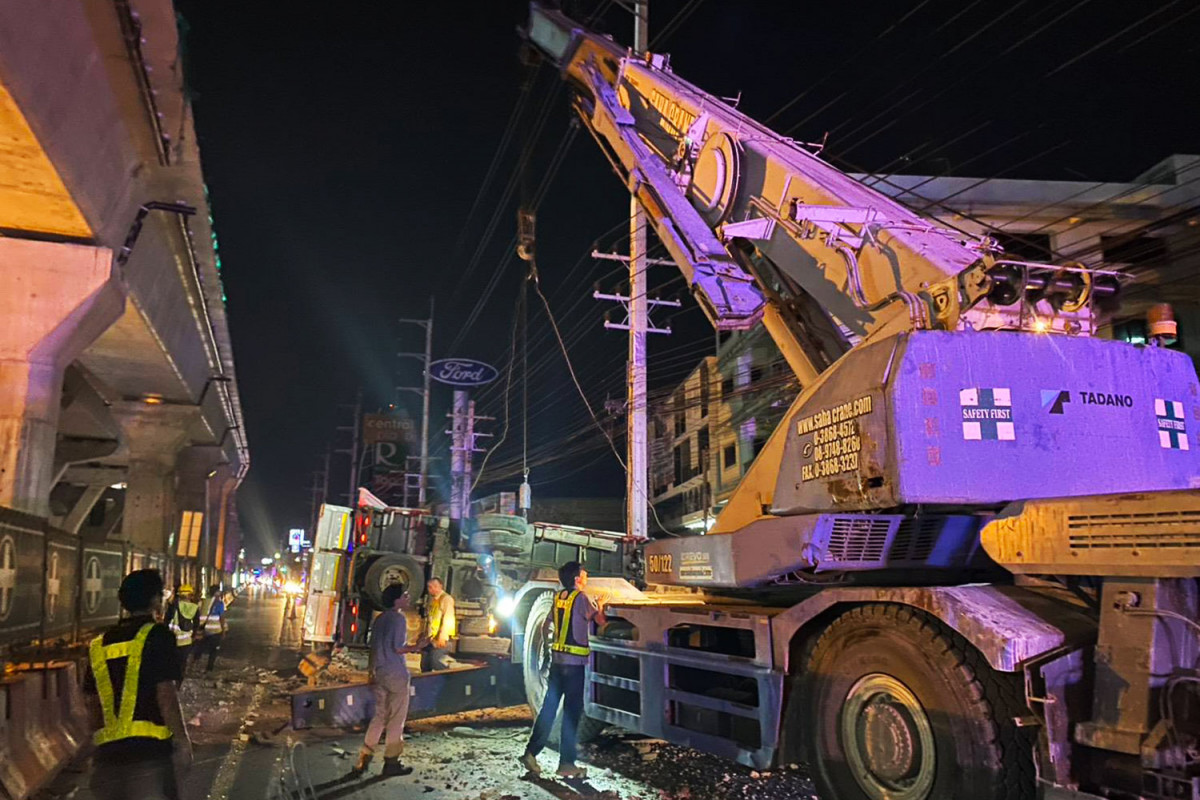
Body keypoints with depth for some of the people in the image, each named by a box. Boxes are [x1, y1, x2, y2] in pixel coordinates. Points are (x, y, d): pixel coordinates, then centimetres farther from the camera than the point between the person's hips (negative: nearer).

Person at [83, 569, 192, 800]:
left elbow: (92, 704, 16)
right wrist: (183, 741, -6)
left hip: (107, 753, 6)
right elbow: (166, 695, -12)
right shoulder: (157, 635, -7)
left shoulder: (99, 644, 12)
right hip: (150, 749, -6)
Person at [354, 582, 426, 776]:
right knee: (397, 719, 3)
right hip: (396, 674, -8)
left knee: (380, 716, 16)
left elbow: (373, 648, 14)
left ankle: (364, 760, 15)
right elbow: (398, 648, -19)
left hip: (380, 673, 8)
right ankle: (391, 763, 11)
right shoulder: (399, 618, -13)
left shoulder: (379, 619, 10)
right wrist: (416, 647, -5)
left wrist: (371, 671, 22)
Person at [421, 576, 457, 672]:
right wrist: (425, 635, 14)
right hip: (430, 637, 8)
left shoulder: (446, 598, -9)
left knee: (437, 663, -16)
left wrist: (442, 636, -22)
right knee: (425, 665, 9)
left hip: (440, 638, -8)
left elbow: (448, 618, -17)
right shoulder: (432, 600, 16)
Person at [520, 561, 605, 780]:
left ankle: (531, 753, 11)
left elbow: (545, 627, 16)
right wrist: (600, 607, 17)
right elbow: (600, 620, -2)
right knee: (572, 711, 1)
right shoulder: (581, 598, -10)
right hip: (574, 662, -6)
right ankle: (566, 764, 5)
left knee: (549, 707, 11)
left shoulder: (558, 598, 9)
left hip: (557, 659, 6)